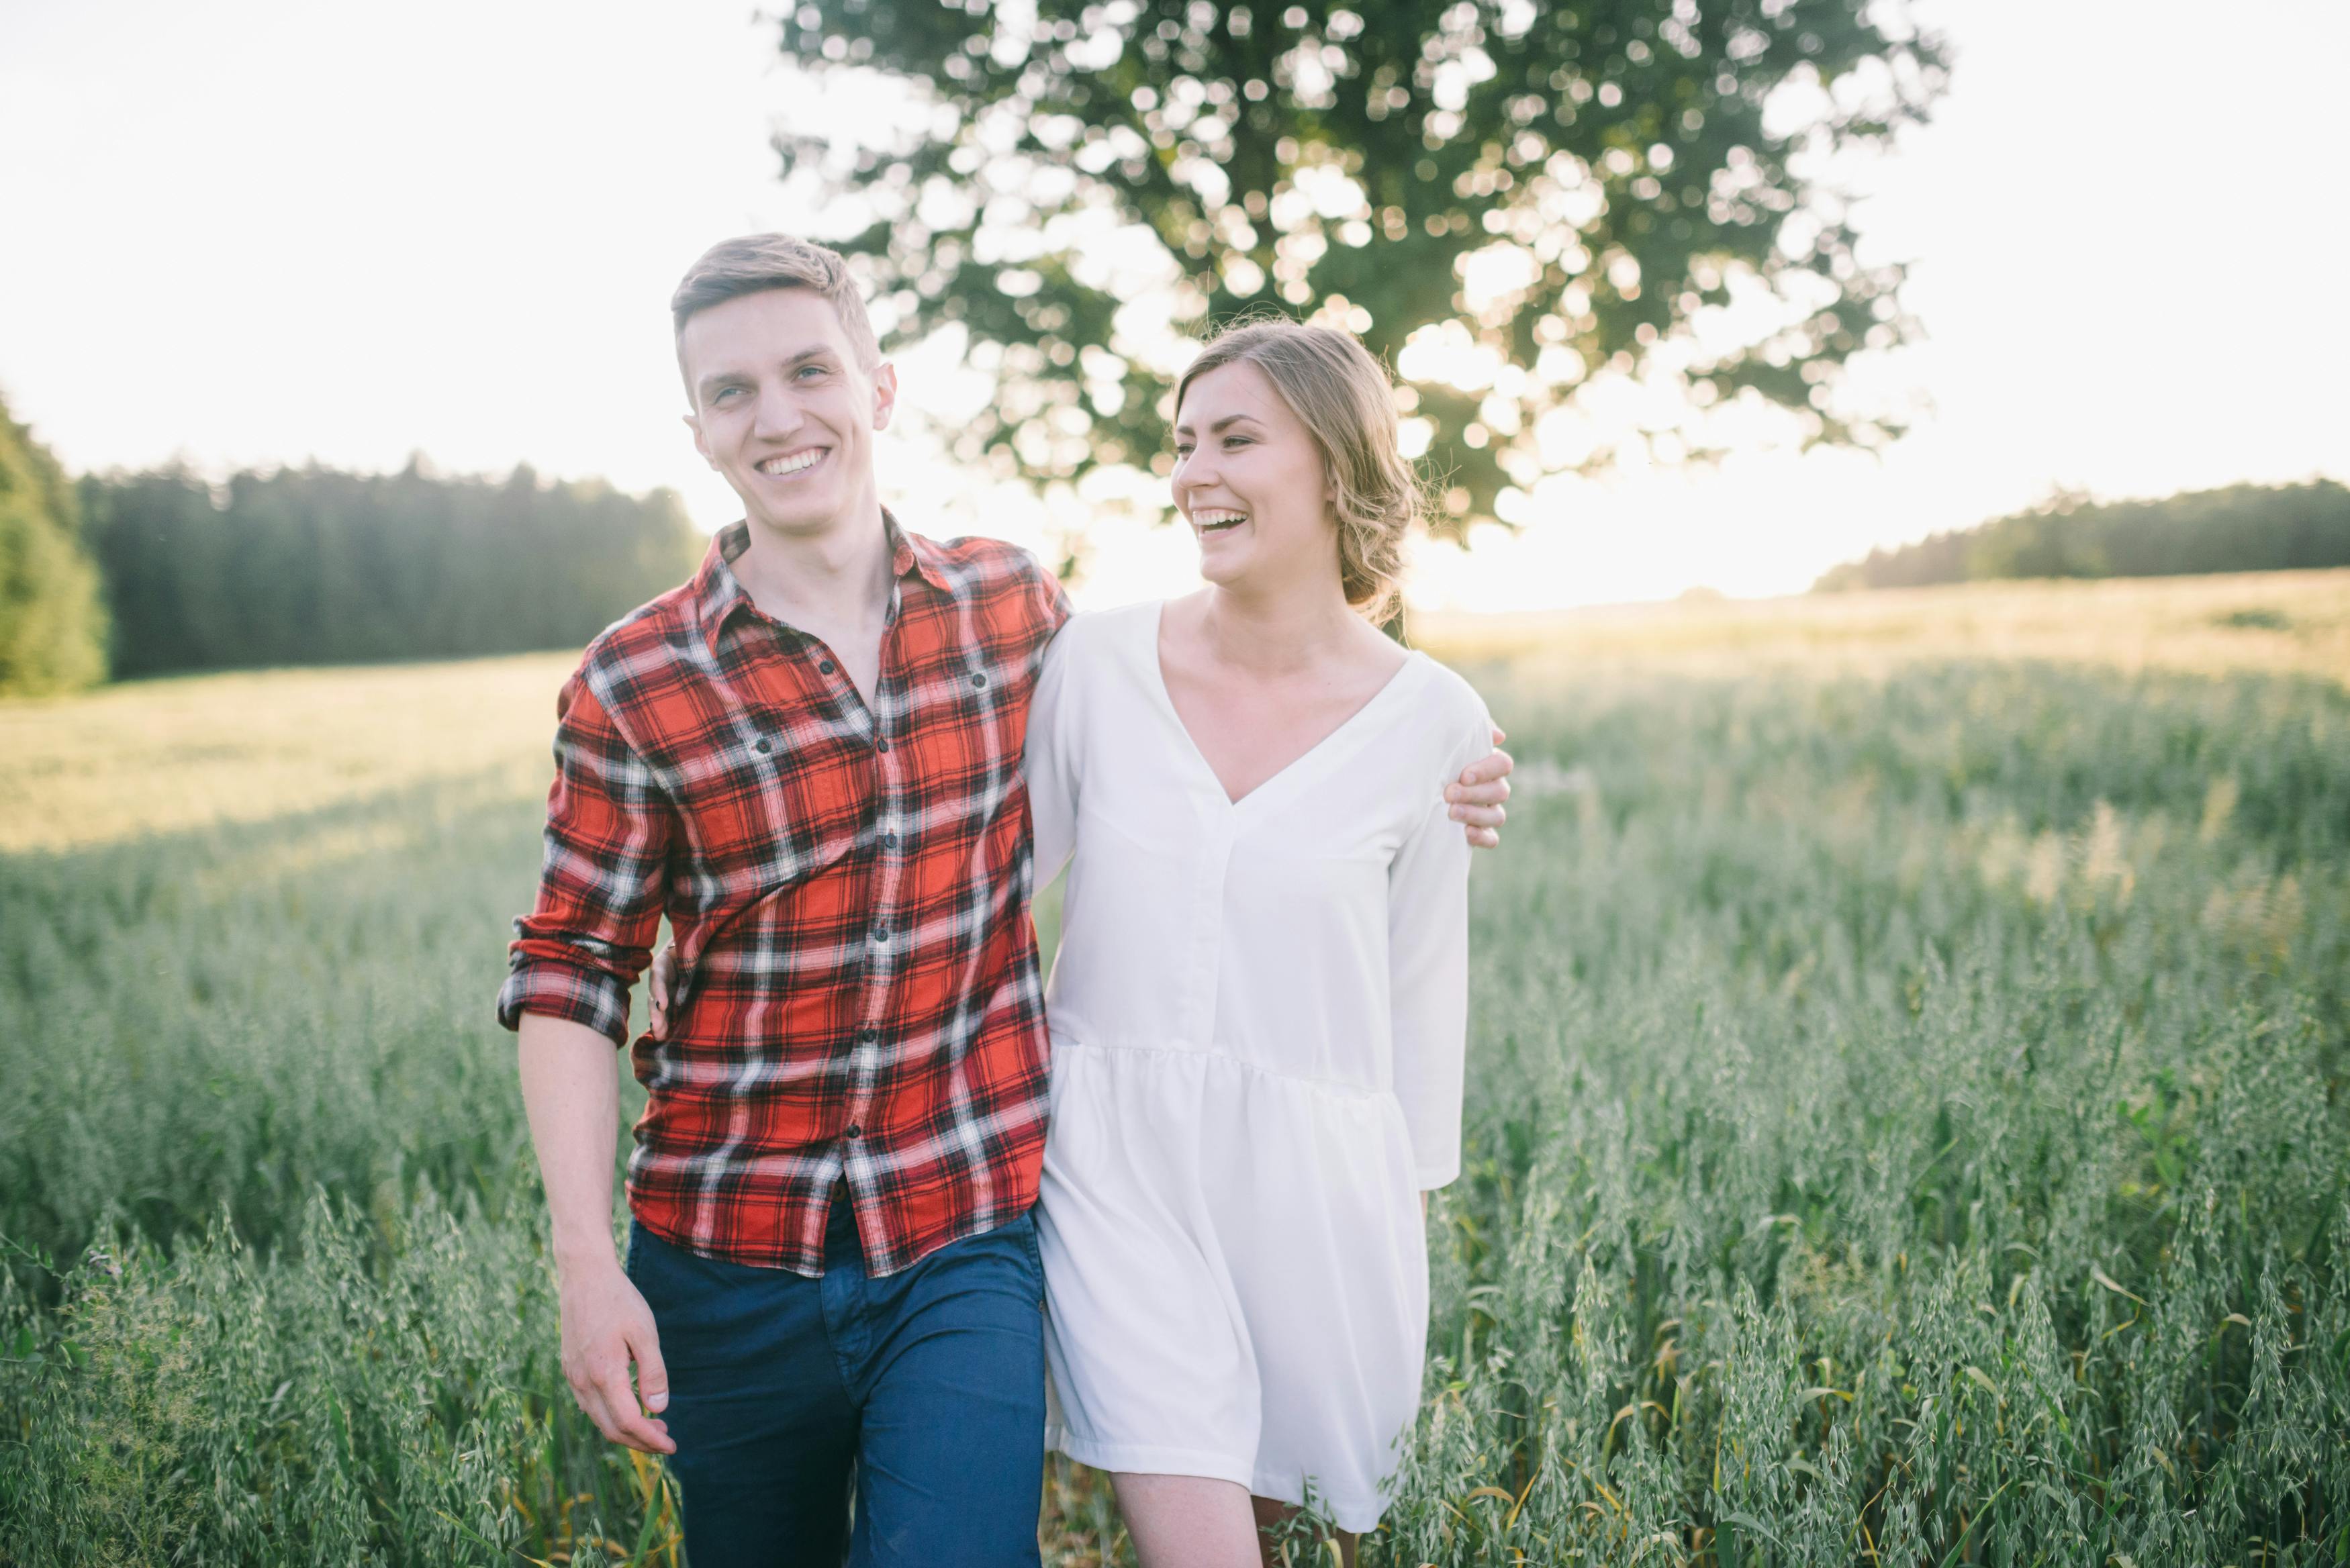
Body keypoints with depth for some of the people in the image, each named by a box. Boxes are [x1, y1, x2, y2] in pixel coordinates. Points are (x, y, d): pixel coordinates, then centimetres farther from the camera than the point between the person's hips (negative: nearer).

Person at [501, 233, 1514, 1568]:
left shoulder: (1014, 605, 0)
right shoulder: (631, 692, -6)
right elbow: (570, 978, -2)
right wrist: (586, 1266, -9)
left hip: (969, 1246, 0)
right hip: (730, 1262, 1)